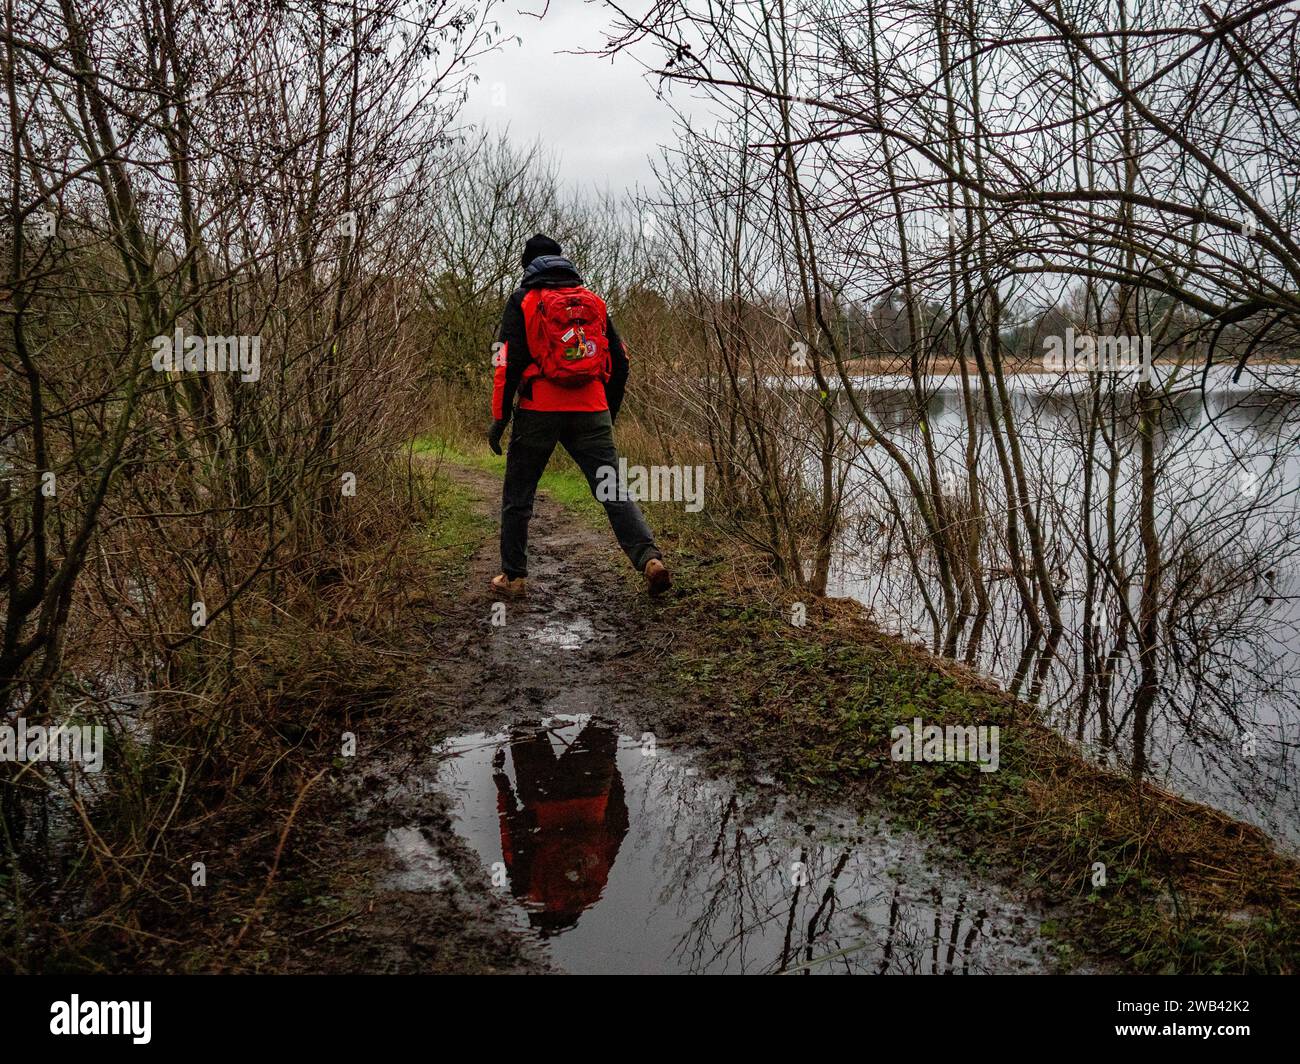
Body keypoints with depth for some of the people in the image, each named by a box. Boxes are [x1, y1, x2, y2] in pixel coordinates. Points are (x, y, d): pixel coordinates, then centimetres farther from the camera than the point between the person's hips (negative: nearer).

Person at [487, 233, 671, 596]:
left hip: (539, 412, -2)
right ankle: (649, 557, -16)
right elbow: (619, 360, 15)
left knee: (517, 497, 11)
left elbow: (509, 361, -5)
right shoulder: (594, 301, 15)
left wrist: (499, 417, -2)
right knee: (614, 492, 1)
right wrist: (610, 410, 25)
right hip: (591, 412, 3)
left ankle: (513, 575, 16)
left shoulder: (524, 301, 4)